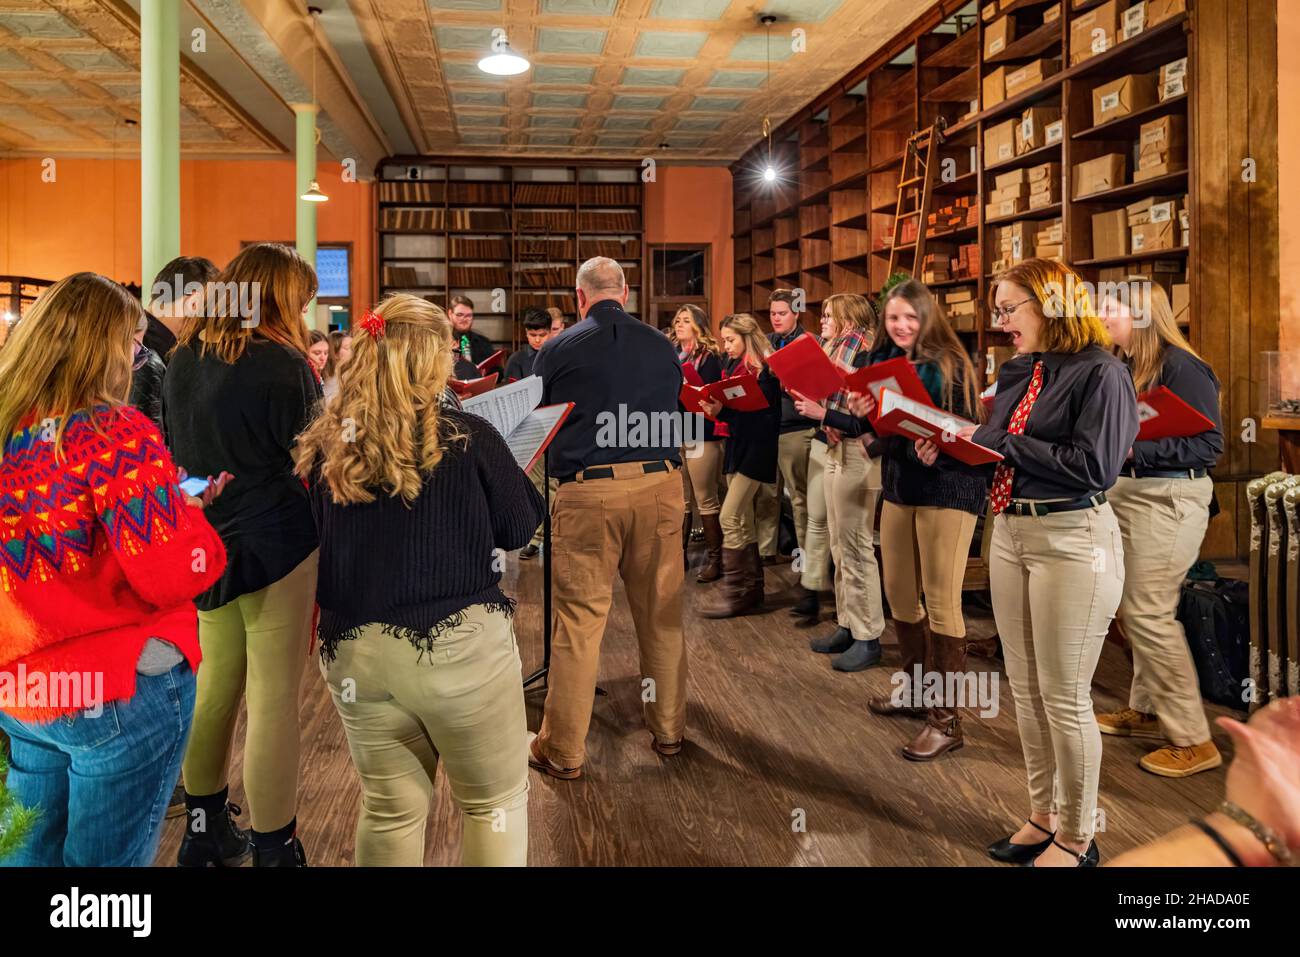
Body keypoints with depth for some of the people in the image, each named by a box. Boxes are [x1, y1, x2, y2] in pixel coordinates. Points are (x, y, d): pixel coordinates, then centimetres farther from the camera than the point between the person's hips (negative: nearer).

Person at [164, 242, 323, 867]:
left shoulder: (183, 358, 7)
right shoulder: (282, 364, -14)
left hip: (204, 542, 7)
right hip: (275, 545, -7)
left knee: (214, 683, 18)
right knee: (273, 699, 0)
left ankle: (205, 829, 32)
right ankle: (273, 848, 9)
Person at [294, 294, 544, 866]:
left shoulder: (326, 446, 0)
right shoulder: (467, 437, -11)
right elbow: (521, 528, 1)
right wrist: (502, 464, 16)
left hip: (353, 651, 4)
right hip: (459, 645, -4)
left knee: (390, 809, 20)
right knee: (496, 802, 16)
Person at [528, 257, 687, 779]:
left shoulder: (558, 349, 0)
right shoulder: (661, 345, 9)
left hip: (588, 491, -3)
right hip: (659, 483, 3)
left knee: (578, 619, 3)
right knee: (661, 614, 14)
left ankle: (562, 750, 13)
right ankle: (668, 731, 28)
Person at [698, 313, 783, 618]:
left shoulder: (765, 369, -13)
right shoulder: (734, 367, 12)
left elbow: (765, 414, -20)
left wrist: (724, 412, -23)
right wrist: (716, 409, -5)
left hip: (755, 451, -9)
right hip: (736, 446, 9)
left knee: (730, 518, -11)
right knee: (743, 521, 11)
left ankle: (733, 593, -3)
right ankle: (752, 586, 19)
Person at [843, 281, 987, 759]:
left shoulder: (949, 364, -9)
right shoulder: (880, 361, 8)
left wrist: (936, 449, -30)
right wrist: (861, 411, -10)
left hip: (948, 487, -6)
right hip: (898, 485, 7)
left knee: (941, 602, -5)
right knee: (899, 595, 13)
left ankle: (945, 718, 4)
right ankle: (914, 690, 31)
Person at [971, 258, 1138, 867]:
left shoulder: (1100, 372, -10)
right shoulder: (1016, 374, 12)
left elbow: (1096, 467, -19)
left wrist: (999, 443, -16)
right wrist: (960, 443, -3)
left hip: (1072, 540, -8)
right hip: (1009, 532, 8)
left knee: (1064, 697, 2)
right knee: (1025, 689, 14)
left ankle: (1077, 838, 19)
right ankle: (1044, 816, 29)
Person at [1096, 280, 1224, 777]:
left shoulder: (1180, 365, -14)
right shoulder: (1125, 366, 10)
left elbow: (1209, 444, -17)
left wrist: (1136, 448, -25)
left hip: (1168, 498, -8)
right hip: (1127, 491, 8)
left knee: (1148, 612, -7)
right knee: (1130, 607, 14)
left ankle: (1192, 740, 4)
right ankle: (1146, 708, 30)